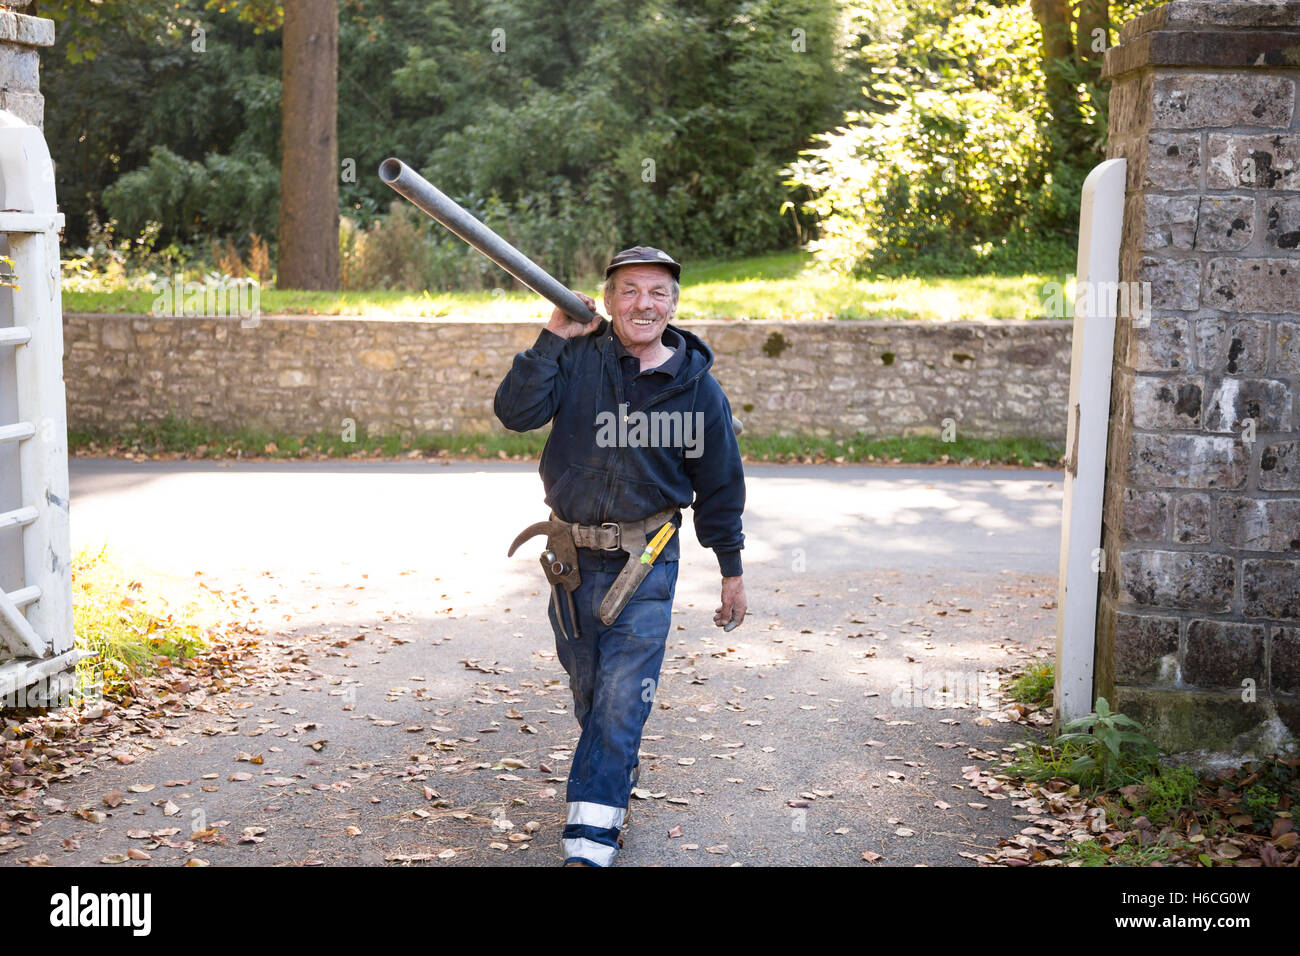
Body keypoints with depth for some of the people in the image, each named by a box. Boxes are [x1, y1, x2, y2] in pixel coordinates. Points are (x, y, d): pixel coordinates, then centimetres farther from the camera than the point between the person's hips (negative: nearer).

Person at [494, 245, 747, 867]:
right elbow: (515, 412, -16)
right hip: (573, 553, 2)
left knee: (622, 697, -9)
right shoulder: (578, 358, -4)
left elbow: (719, 485, 5)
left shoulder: (697, 386, -3)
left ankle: (589, 841, -5)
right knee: (587, 686, 17)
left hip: (648, 559, -2)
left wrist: (732, 570, 9)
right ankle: (621, 771, 45)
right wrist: (554, 337, -20)